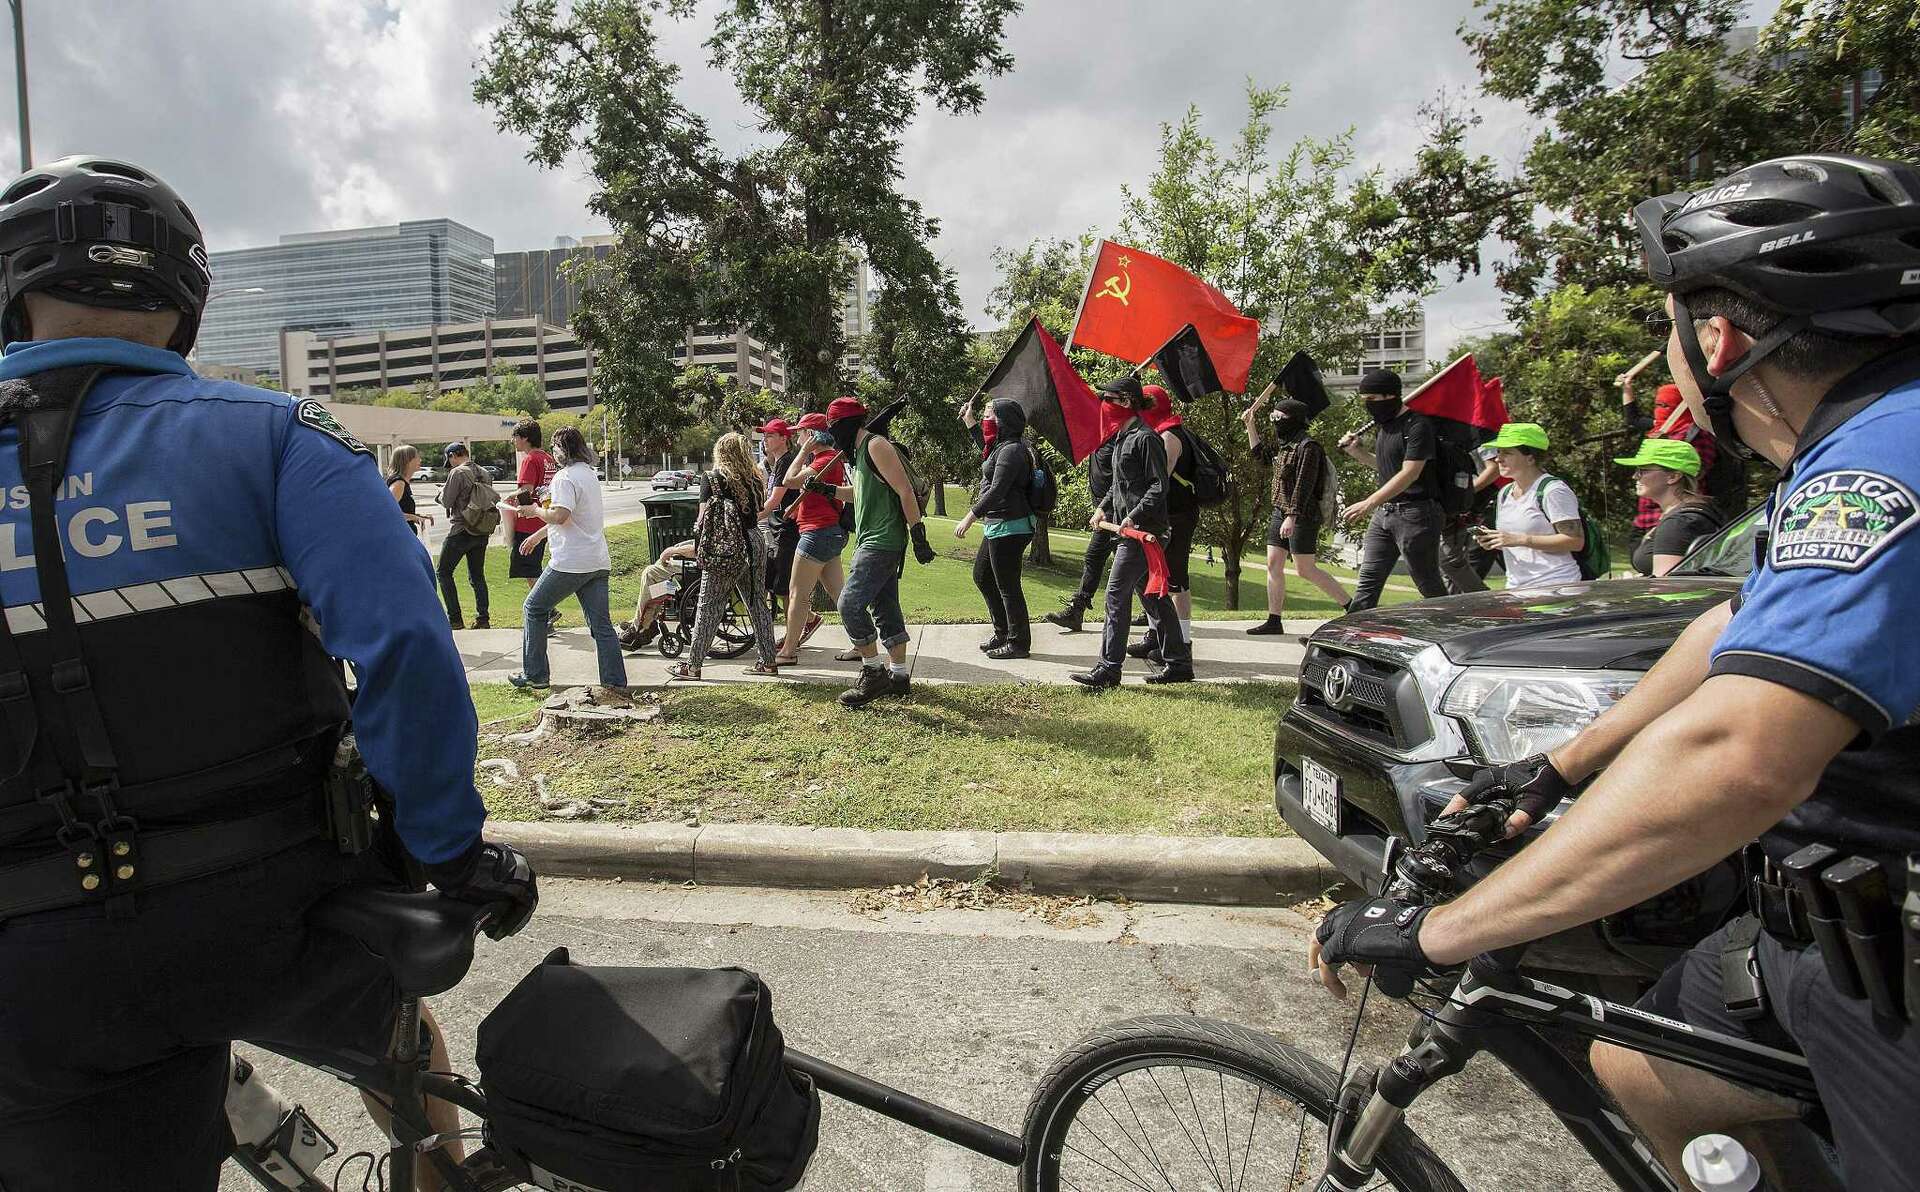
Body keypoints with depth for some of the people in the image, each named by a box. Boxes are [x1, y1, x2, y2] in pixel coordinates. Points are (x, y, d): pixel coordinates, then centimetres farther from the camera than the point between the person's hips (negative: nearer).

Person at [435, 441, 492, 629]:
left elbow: (446, 502, -11)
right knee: (477, 575, 13)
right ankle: (482, 619, 10)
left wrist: (443, 491, 9)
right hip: (482, 532, 7)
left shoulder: (457, 473, -12)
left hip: (461, 531, -7)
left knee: (443, 572, 5)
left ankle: (455, 619, 0)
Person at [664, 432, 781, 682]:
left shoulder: (712, 478, -4)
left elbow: (705, 517, -6)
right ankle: (768, 661, 16)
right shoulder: (755, 478, 8)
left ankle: (693, 665, 6)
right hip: (755, 541, 5)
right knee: (757, 602, 12)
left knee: (709, 606, 1)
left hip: (727, 548, -5)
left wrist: (697, 546, 5)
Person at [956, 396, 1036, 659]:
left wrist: (970, 517, -23)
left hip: (1009, 527, -11)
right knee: (982, 576, 19)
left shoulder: (1011, 451, -17)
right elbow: (984, 454, 39)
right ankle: (1003, 633, 29)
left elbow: (996, 491, -24)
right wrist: (969, 423, 37)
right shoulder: (1000, 447, 14)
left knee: (1007, 586, -3)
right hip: (996, 526, 11)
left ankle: (1018, 642, 7)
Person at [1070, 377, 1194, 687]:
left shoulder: (1145, 438, -12)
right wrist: (1103, 507, 15)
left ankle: (1108, 669, -3)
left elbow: (1159, 486, -17)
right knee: (1153, 596, 12)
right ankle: (1179, 664, 19)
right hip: (1131, 530, 10)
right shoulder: (1124, 437, 17)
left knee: (1116, 594, -8)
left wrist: (1134, 516, -22)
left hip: (1143, 530, -10)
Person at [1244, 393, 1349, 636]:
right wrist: (1250, 425, 23)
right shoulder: (1283, 443, 12)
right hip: (1279, 511, 9)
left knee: (1305, 570, -6)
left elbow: (1304, 485, -22)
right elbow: (1260, 453, 31)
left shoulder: (1307, 446, -15)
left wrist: (1292, 517, -28)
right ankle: (1274, 621, 10)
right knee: (1273, 565, 5)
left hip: (1302, 515, -9)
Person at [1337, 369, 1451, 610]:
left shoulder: (1417, 426, -12)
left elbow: (1410, 473, -20)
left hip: (1415, 513, -8)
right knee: (1367, 582, 2)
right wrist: (1356, 451, 12)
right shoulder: (1382, 426, 16)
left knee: (1429, 585, 1)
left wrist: (1369, 503, -27)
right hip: (1384, 511, 8)